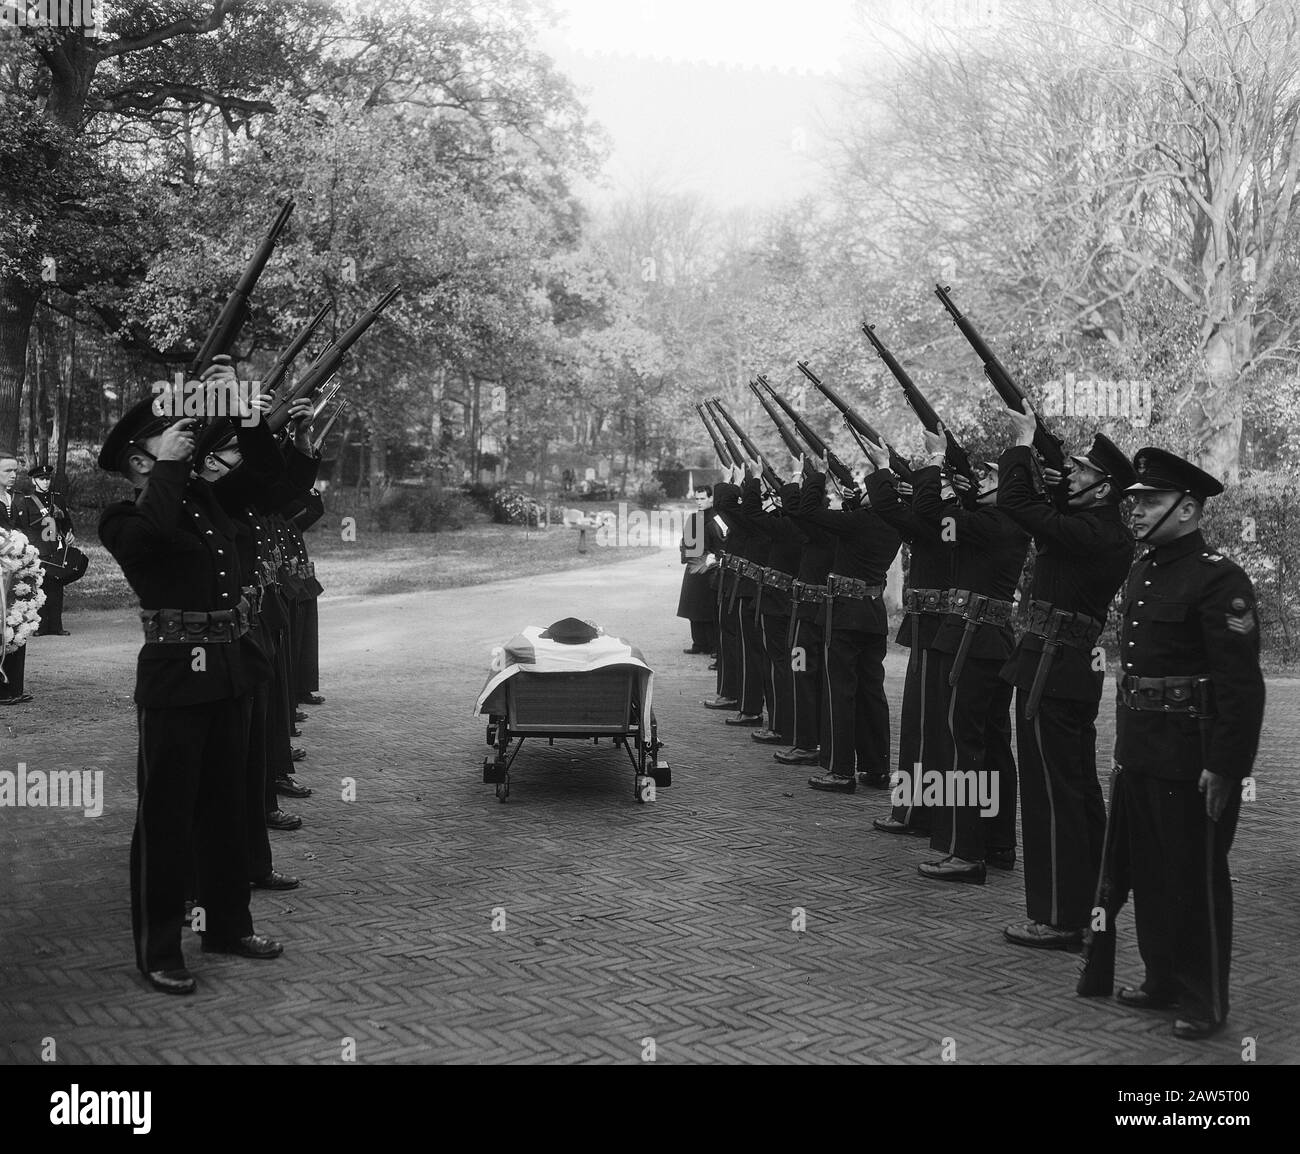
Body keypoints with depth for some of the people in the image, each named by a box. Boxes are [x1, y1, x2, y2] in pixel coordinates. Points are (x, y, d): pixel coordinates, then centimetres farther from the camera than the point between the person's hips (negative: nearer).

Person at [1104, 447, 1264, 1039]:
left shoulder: (1219, 579, -15)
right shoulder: (1143, 571, 12)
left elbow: (1241, 684, -18)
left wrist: (1225, 768, -21)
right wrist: (1126, 741, 14)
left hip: (1191, 760, -8)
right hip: (1138, 751, 8)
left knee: (1196, 880, 3)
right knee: (1147, 873, 16)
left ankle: (1205, 1001, 16)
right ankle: (1162, 980, 31)